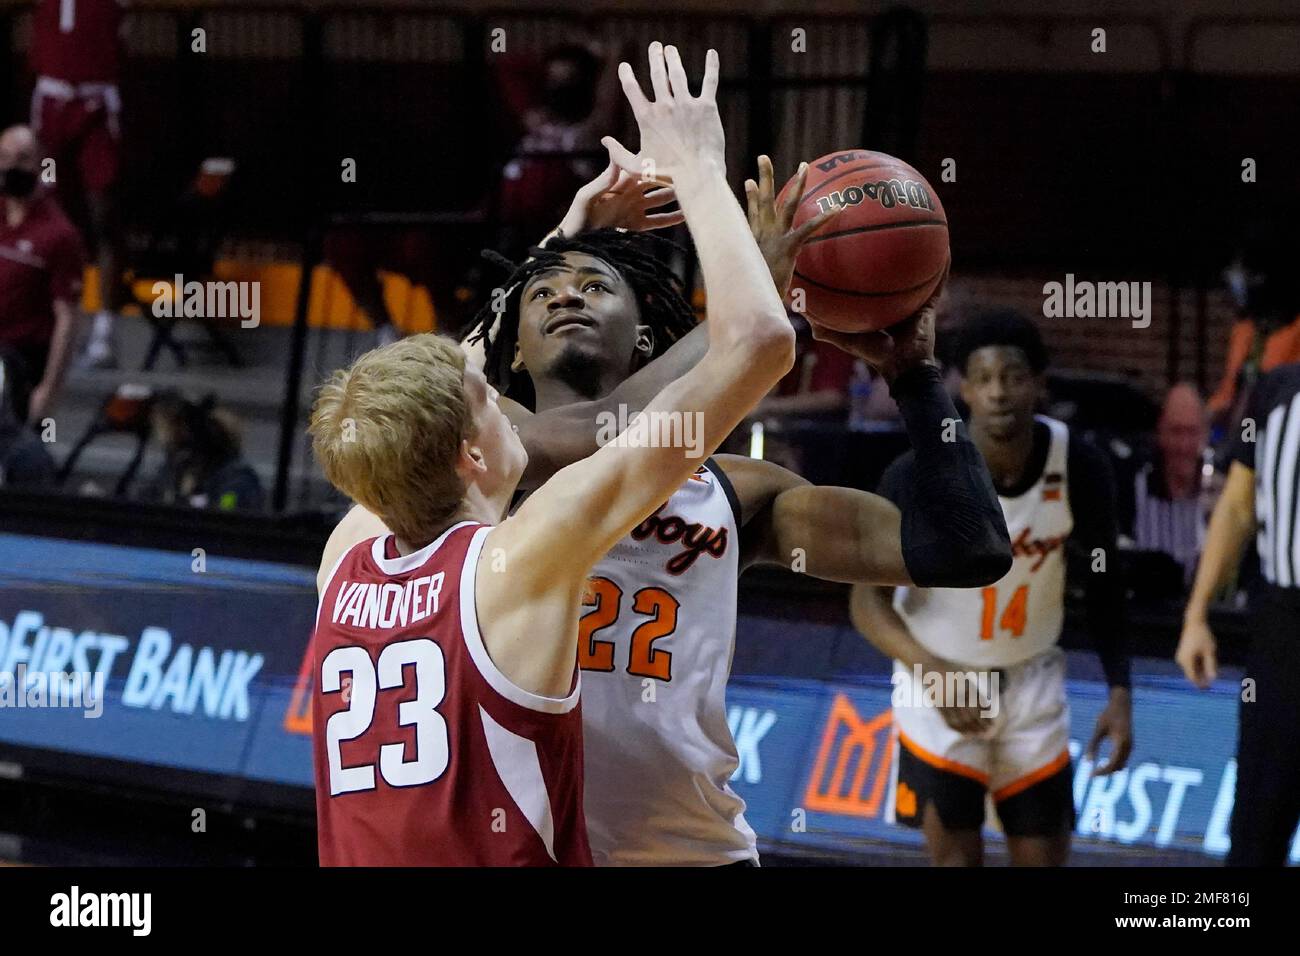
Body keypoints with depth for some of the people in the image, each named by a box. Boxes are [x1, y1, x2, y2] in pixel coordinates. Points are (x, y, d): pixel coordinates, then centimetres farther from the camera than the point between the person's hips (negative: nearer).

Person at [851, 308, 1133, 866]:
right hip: (939, 684, -3)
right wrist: (931, 672, -34)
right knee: (955, 858, -5)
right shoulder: (919, 477, -23)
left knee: (1044, 858, 5)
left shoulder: (1080, 469, -14)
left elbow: (1103, 585, 2)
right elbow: (869, 601, -18)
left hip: (1033, 682, 3)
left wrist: (1119, 692, -6)